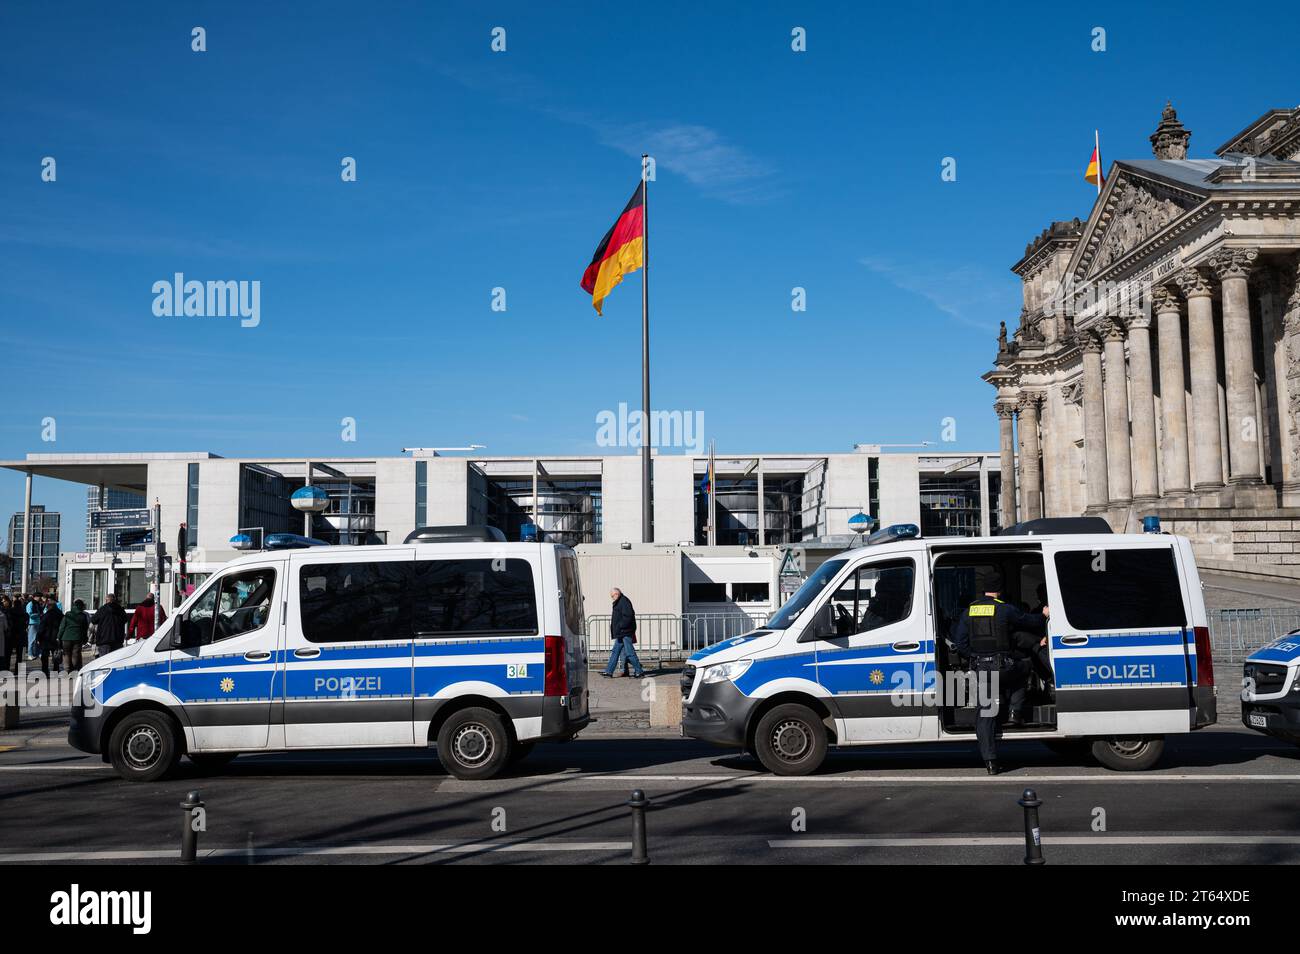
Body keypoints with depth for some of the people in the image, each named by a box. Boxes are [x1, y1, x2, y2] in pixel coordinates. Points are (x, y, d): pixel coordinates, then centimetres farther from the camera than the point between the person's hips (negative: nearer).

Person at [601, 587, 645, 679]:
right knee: (615, 651, 10)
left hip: (625, 632, -11)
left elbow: (628, 617, -22)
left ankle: (639, 671, -1)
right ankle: (609, 672, 13)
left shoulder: (624, 602, -13)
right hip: (621, 633, 11)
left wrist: (619, 627, -23)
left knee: (630, 652, -7)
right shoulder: (618, 602, 18)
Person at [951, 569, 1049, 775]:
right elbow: (1030, 622, 9)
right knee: (1024, 667, 31)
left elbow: (959, 642, 5)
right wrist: (1044, 615, 29)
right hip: (1004, 666, -3)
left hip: (981, 670, 3)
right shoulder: (1005, 609, -6)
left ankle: (990, 761, 0)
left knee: (985, 713, 6)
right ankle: (1014, 713, 19)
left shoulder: (968, 611, 6)